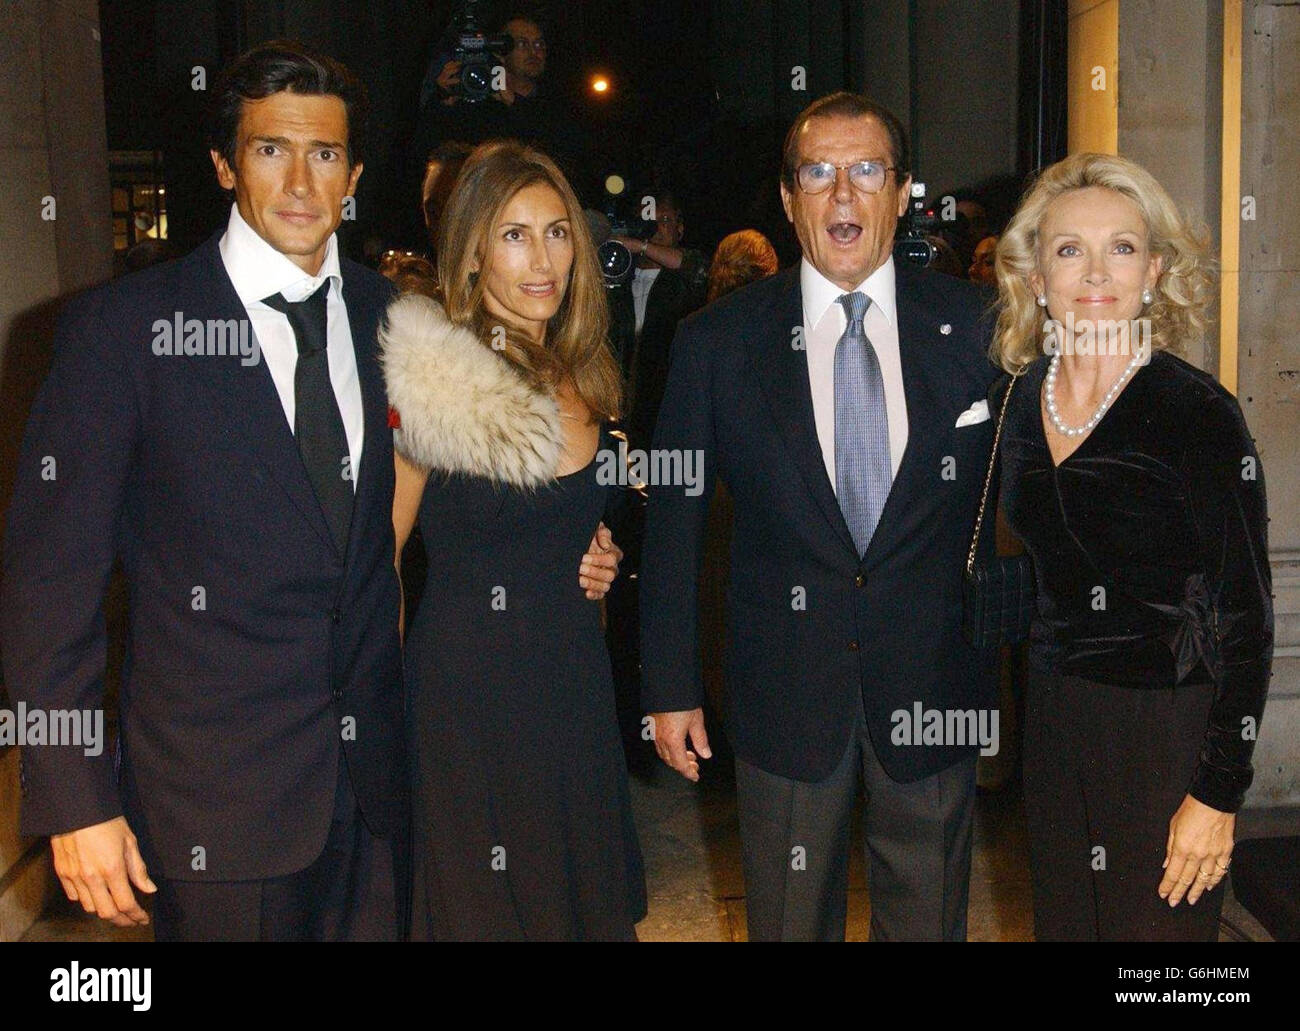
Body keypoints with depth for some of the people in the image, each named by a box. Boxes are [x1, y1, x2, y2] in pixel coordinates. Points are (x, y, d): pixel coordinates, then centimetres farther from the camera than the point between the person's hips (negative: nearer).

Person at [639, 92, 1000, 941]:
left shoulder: (974, 327, -1)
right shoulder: (718, 343, -2)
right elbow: (673, 524, 0)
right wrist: (671, 687, -1)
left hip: (935, 684, 1)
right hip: (786, 694, 0)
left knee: (930, 918, 15)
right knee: (788, 921, 14)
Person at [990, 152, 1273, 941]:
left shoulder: (1196, 411, -15)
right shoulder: (1023, 399, 3)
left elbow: (1246, 615, -14)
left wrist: (1219, 792, -15)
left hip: (1167, 728, -5)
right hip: (1055, 719, 6)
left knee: (1152, 924, 7)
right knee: (1062, 920, 17)